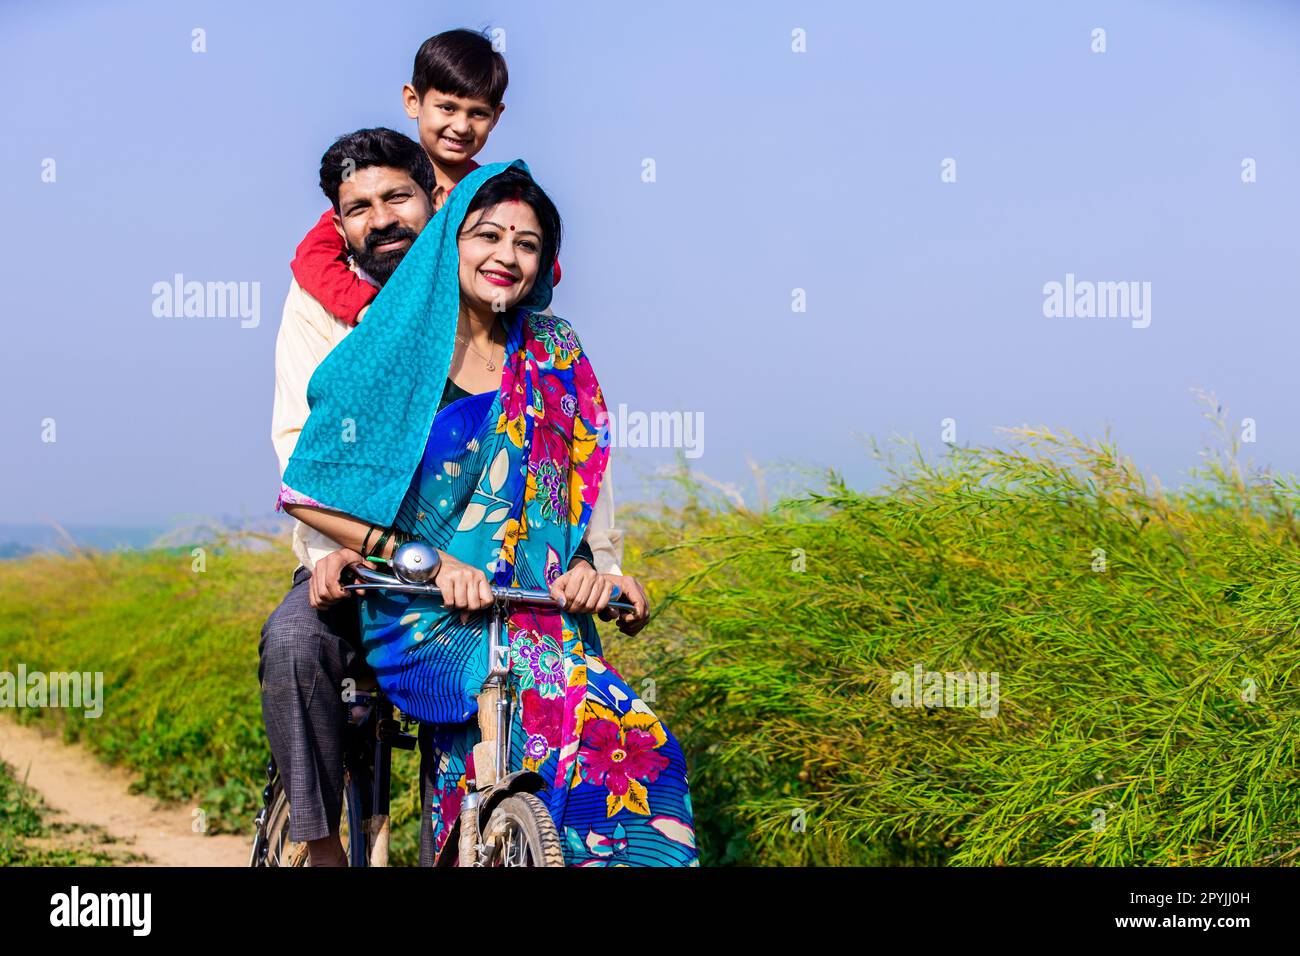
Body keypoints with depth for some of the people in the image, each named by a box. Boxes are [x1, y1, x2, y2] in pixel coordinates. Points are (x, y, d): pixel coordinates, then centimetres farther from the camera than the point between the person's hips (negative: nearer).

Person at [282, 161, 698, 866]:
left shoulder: (551, 351, 10)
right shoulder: (396, 348, -2)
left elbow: (578, 482, 13)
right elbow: (307, 493, -4)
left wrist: (586, 562, -7)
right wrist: (428, 560, -13)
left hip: (538, 612, 4)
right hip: (426, 619, -4)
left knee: (641, 750, -19)